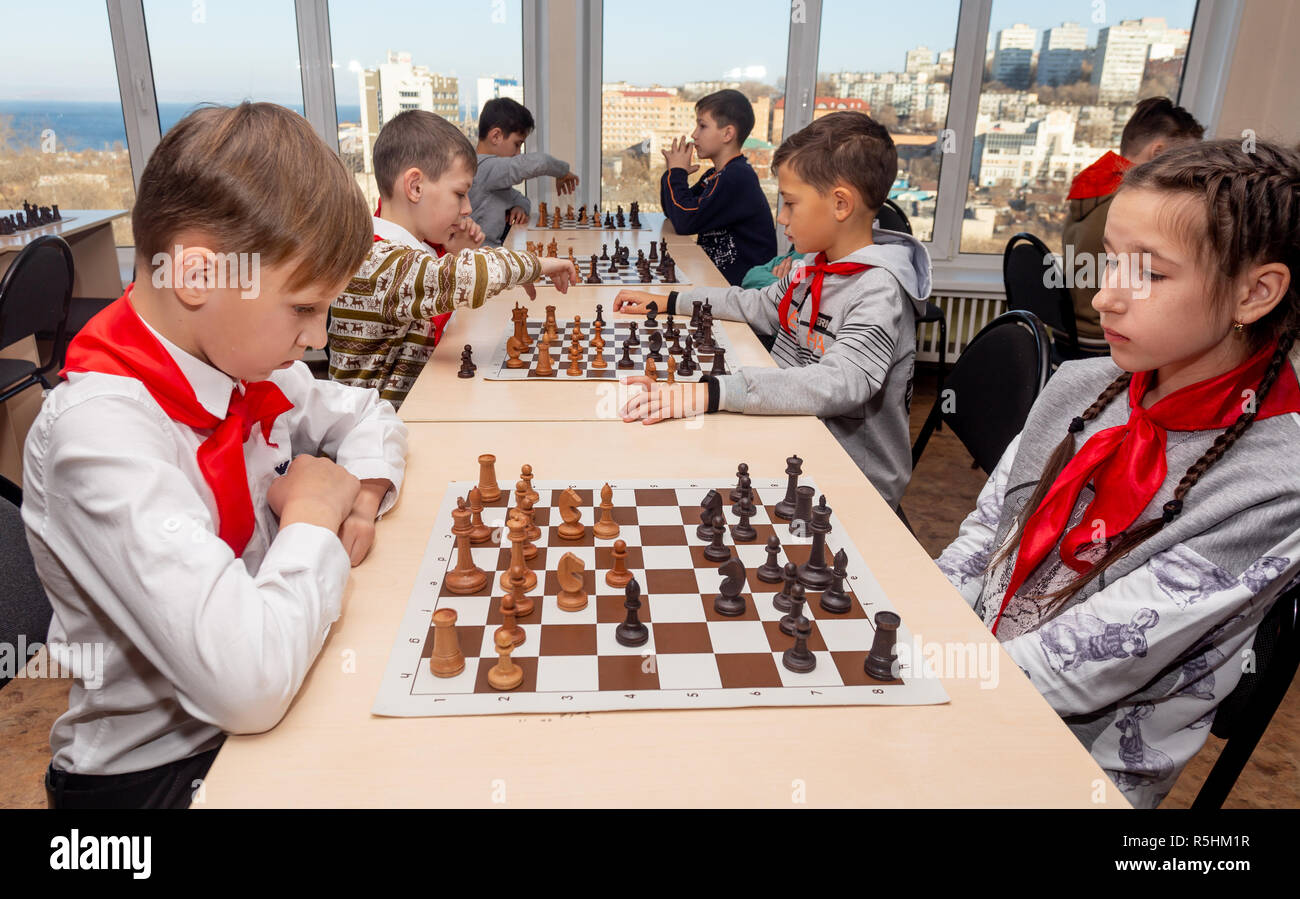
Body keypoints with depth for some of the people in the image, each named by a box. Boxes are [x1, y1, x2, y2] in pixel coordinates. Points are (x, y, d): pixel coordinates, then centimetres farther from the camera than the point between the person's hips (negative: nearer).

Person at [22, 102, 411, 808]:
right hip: (157, 769, -7)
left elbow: (366, 416, 15)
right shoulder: (100, 431, -28)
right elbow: (249, 682, -37)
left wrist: (358, 495, -6)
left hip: (268, 709, 7)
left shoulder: (242, 363, -4)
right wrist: (312, 517, -20)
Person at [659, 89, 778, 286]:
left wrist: (677, 172, -8)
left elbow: (685, 221, -22)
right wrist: (674, 173, 0)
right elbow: (672, 213, 16)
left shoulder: (738, 176, -18)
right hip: (715, 273, 9)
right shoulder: (714, 175, 12)